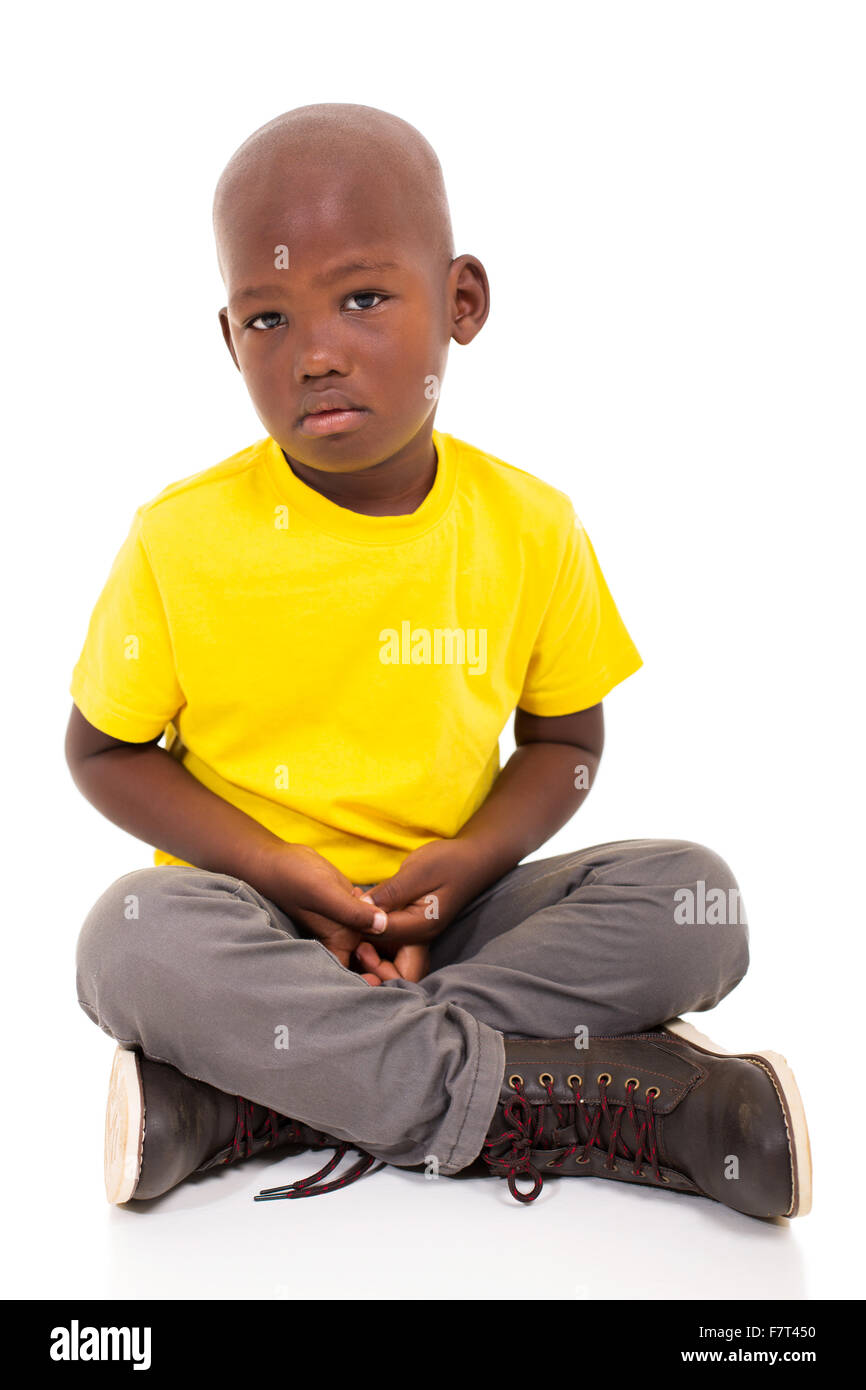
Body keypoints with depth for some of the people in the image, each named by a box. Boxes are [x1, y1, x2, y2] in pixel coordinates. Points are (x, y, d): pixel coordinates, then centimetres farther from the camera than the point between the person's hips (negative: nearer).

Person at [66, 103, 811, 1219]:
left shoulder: (529, 530, -4)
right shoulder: (182, 539, -9)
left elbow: (566, 738, 7)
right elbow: (103, 749, 0)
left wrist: (471, 857, -13)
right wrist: (271, 866, -15)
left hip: (446, 914, 2)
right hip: (254, 910, -1)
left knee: (693, 901, -21)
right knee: (134, 940, -34)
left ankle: (243, 1100, -26)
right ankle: (610, 1094, -28)